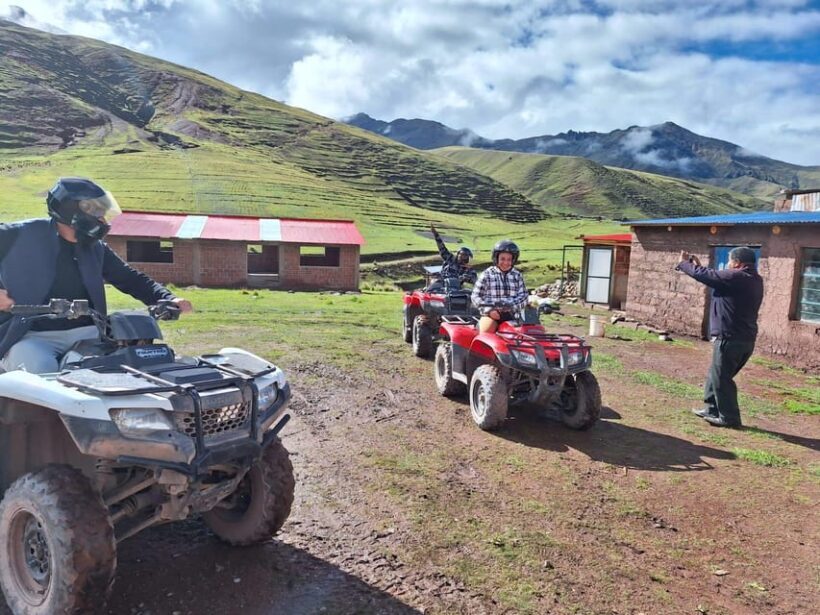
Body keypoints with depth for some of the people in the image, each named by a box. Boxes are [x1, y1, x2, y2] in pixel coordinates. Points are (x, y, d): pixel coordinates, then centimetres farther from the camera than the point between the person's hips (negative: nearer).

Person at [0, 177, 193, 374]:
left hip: (86, 332, 4)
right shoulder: (19, 235, -2)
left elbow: (131, 278, 14)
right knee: (41, 368, -33)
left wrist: (168, 299, -2)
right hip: (33, 337, -4)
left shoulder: (96, 249, 13)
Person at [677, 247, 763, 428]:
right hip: (746, 338, 9)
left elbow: (704, 275, -10)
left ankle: (730, 417, 7)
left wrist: (684, 263, 7)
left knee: (721, 377, 1)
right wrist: (698, 265, 20)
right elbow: (715, 277, 20)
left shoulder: (735, 277, -17)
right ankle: (712, 408, 28)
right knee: (716, 374, 20)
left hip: (730, 338, -9)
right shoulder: (754, 279, 12)